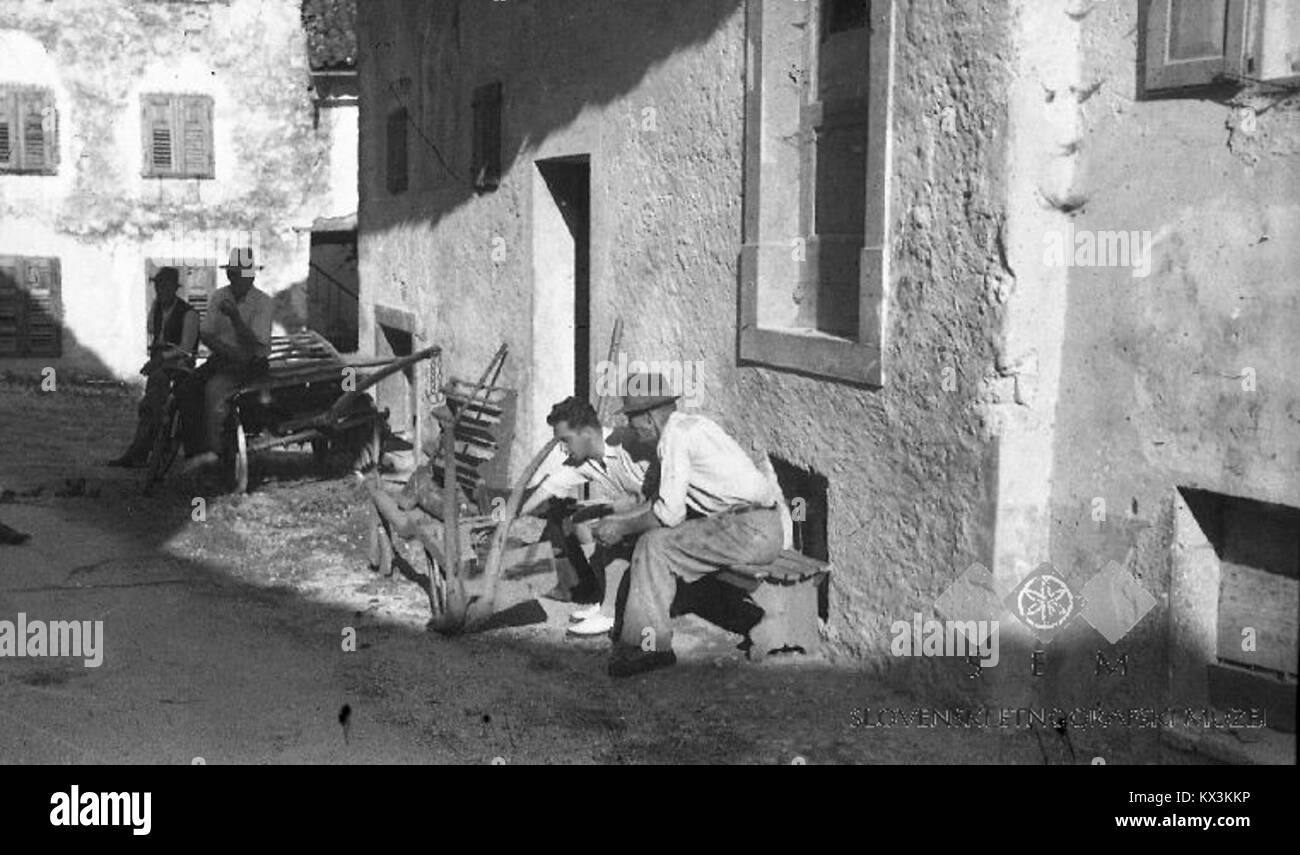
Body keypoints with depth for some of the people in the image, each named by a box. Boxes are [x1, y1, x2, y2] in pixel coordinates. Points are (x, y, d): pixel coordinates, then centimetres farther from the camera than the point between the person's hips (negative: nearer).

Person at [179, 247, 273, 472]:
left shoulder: (263, 303, -6)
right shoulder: (219, 297, 9)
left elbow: (255, 343, -15)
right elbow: (205, 333, 4)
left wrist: (235, 317, -28)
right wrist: (229, 351, -14)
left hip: (252, 363, -5)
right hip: (223, 358, 5)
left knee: (215, 387, -32)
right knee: (189, 388, -21)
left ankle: (214, 448, -33)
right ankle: (194, 451, -22)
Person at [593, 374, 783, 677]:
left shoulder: (675, 435, -11)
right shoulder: (691, 424, 18)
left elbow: (669, 515, -13)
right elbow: (672, 502, 26)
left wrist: (623, 528, 2)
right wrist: (622, 519, 26)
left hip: (750, 532, -10)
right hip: (763, 528, 10)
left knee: (655, 544, -10)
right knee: (657, 539, 12)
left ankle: (651, 645, -8)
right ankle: (636, 631, 13)